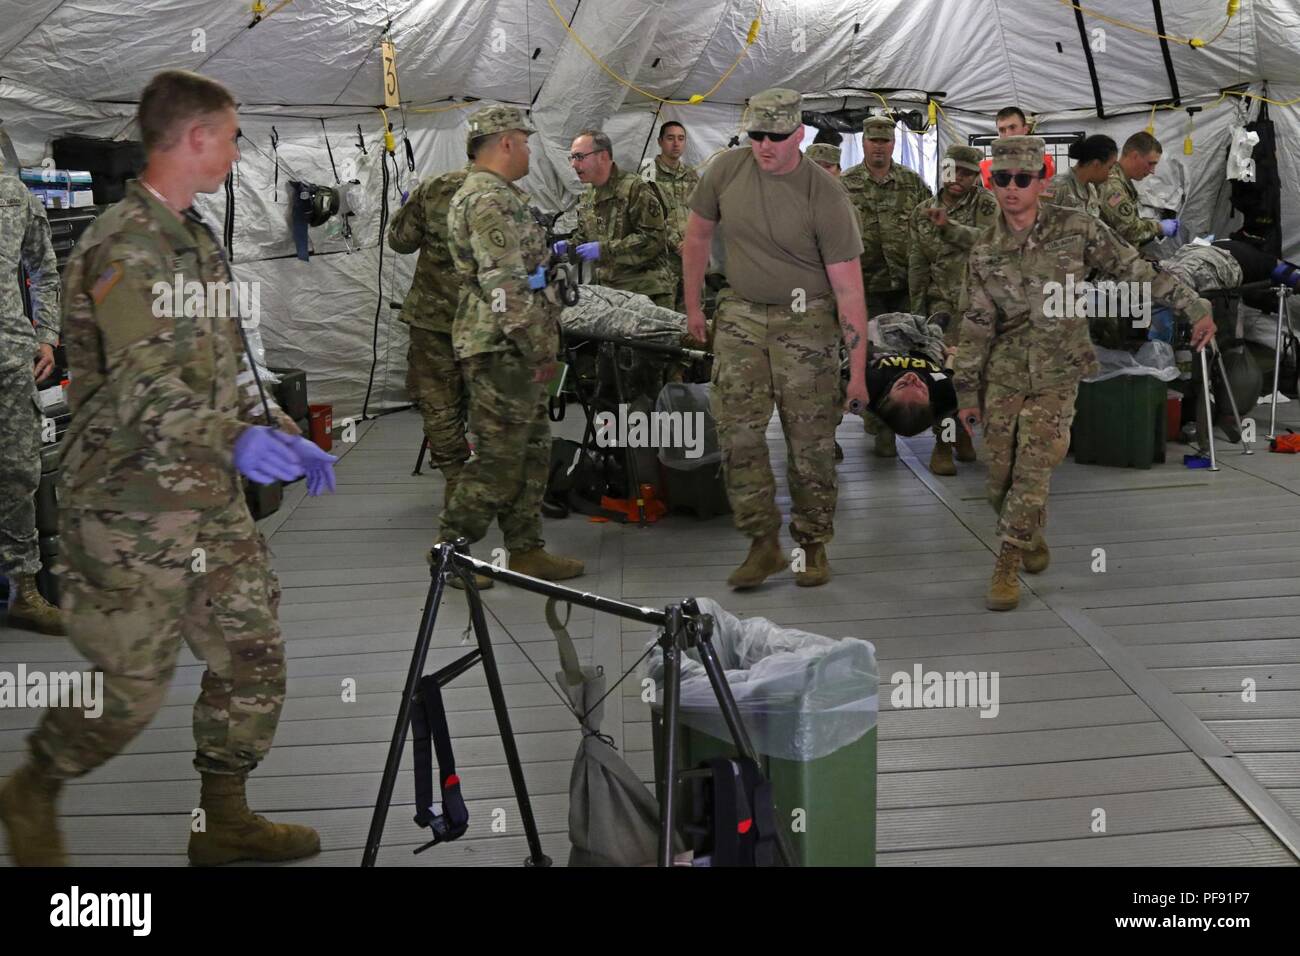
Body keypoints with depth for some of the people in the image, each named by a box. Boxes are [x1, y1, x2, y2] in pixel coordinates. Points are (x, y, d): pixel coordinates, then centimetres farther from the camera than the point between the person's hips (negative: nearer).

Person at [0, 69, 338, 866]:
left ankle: (224, 818, 24)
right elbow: (143, 391, -25)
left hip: (211, 501, 9)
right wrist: (233, 441, -32)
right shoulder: (124, 247, -17)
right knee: (131, 688, 1)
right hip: (134, 509, -9)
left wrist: (284, 435, 9)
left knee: (254, 655, 9)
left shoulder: (196, 240, 13)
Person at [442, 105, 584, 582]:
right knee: (499, 456, -6)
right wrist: (538, 349, -18)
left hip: (513, 350, 11)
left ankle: (527, 550, 20)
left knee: (532, 451, 14)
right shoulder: (489, 200, -16)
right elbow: (504, 285, -22)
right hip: (501, 349, -11)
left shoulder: (497, 196, 19)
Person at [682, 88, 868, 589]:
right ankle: (764, 543, 7)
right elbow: (697, 237, 13)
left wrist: (858, 368, -14)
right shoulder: (726, 170, -3)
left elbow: (848, 287, -13)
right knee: (736, 430, -3)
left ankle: (813, 545, 16)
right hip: (741, 314, 3)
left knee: (810, 440, 0)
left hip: (806, 321, -3)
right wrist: (692, 306, 15)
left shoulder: (826, 197, -14)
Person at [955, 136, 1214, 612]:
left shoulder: (1077, 229, -5)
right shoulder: (985, 251, 1)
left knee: (1032, 472, -11)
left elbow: (1136, 270, 0)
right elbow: (976, 325, 4)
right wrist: (966, 390, 3)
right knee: (1000, 476, 4)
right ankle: (1030, 537, 32)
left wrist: (1194, 306, -2)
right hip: (1003, 376, 2)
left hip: (1056, 376, -2)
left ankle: (1006, 568, -1)